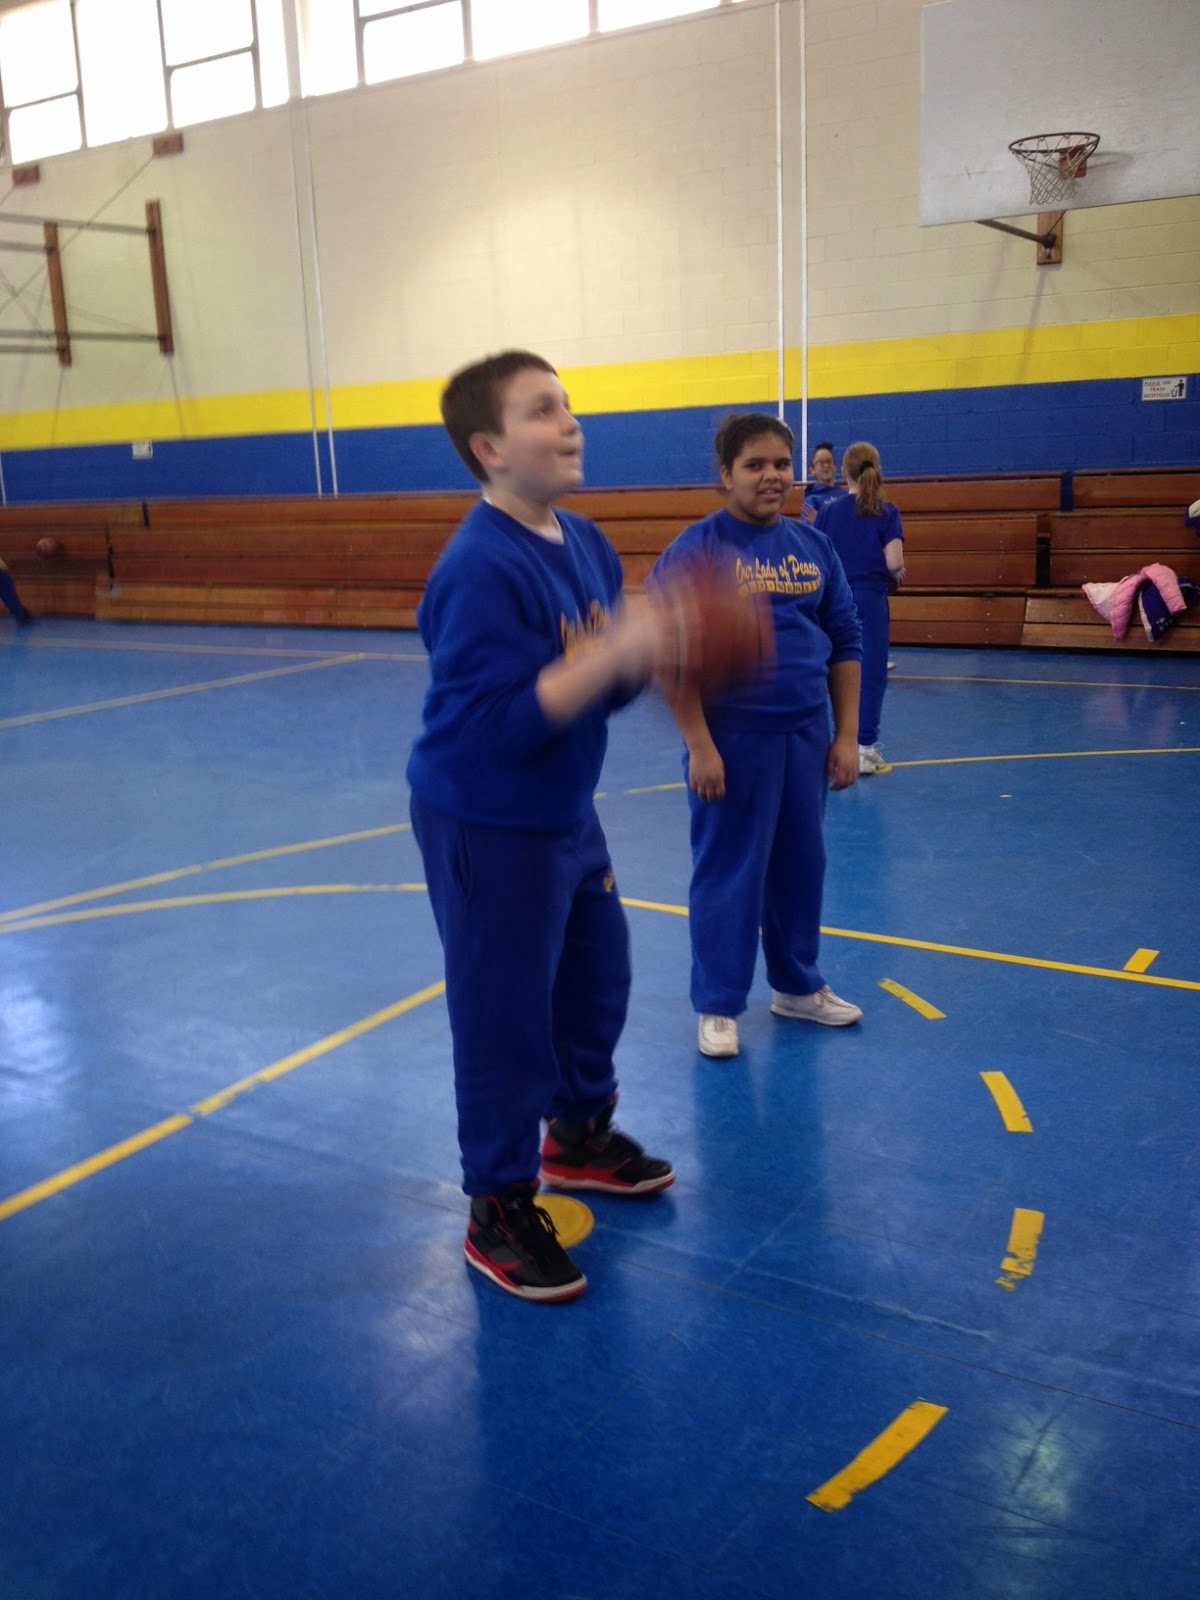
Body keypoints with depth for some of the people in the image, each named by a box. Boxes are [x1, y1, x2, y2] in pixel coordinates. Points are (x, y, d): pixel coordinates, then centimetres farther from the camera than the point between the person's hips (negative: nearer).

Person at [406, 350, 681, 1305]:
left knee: (596, 981, 22)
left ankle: (579, 1135, 48)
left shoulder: (585, 545, 3)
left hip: (567, 816, 9)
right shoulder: (481, 570, -25)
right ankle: (500, 1213, 23)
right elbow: (499, 722, -30)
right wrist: (614, 650, -33)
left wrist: (652, 655, -11)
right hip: (487, 831, -9)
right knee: (505, 1019, 3)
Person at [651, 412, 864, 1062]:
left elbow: (844, 642, 11)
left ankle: (797, 985, 33)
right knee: (728, 870, 4)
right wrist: (699, 745, -16)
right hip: (733, 739, -5)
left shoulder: (813, 547, 7)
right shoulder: (696, 548, -8)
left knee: (800, 864, 15)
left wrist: (846, 735, 6)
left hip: (806, 736, 5)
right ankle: (718, 1006, 18)